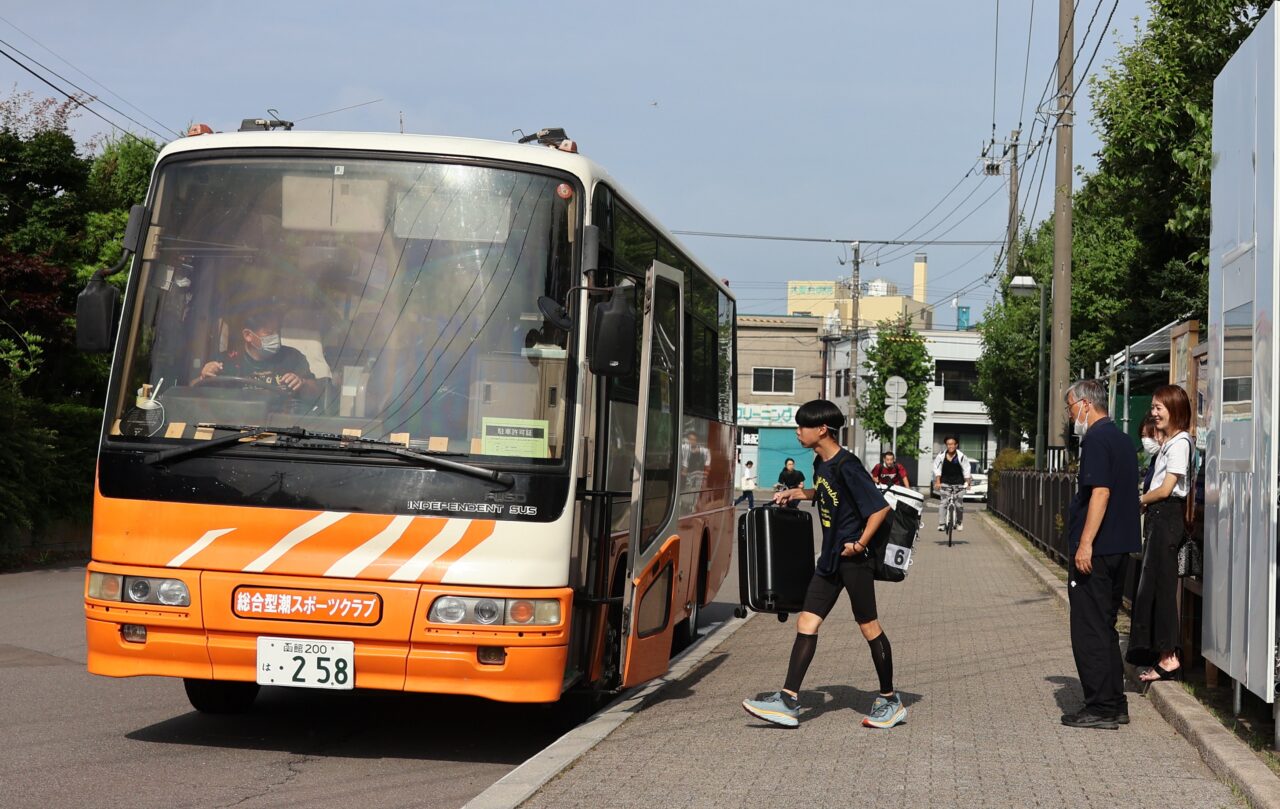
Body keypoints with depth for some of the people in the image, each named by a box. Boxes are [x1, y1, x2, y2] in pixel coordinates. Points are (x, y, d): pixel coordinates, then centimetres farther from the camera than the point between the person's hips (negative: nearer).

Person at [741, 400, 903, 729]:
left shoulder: (846, 466, -18)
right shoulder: (821, 463, 9)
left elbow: (880, 507, -20)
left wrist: (860, 544, -17)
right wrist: (797, 493, 15)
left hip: (853, 558, -9)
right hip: (830, 558, 9)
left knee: (869, 627, 3)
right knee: (807, 623, 2)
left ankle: (890, 701, 17)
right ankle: (788, 701, -1)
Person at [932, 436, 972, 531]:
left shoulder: (961, 456, -10)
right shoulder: (941, 456, -8)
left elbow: (966, 471, -3)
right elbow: (937, 469, -3)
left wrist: (968, 482, -9)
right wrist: (937, 482, -11)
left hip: (958, 483, 0)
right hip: (945, 483, 0)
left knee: (959, 504, -1)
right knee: (944, 503, -12)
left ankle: (959, 523, 21)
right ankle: (941, 524, -12)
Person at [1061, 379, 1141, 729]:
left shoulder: (1096, 439, -14)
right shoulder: (1122, 439, 16)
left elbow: (1100, 492, -23)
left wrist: (1085, 543, -24)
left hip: (1095, 550, -10)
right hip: (1120, 548, 10)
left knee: (1089, 630, -5)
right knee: (1105, 627, 16)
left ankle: (1100, 708, -3)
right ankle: (1115, 703, 18)